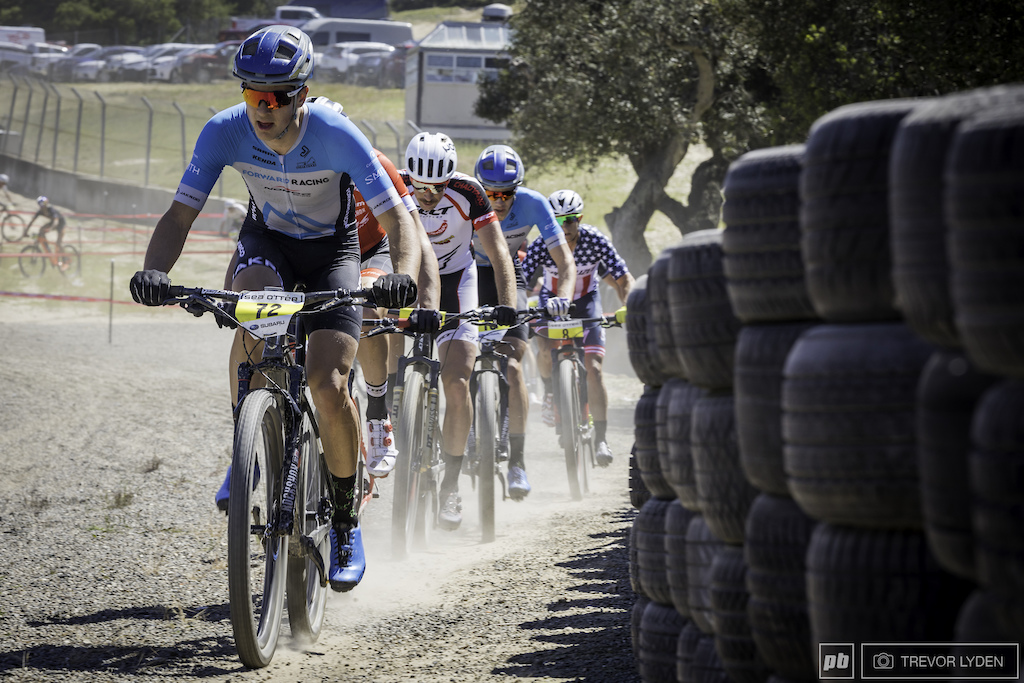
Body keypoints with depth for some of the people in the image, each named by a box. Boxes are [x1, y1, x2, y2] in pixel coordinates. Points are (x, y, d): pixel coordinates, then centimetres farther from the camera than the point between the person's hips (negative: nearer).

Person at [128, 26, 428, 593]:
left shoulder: (335, 135, -29)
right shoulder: (225, 131, -23)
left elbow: (397, 217, -30)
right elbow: (181, 213, -22)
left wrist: (404, 275, -50)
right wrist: (154, 271, -42)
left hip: (331, 251, -2)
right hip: (267, 241, 2)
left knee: (328, 386, -19)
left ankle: (345, 521, 1)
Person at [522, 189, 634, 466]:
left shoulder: (595, 241, -25)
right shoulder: (541, 246, -26)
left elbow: (624, 280, -24)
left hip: (586, 301, 0)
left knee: (593, 368, -14)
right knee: (547, 350, -28)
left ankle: (601, 438, -8)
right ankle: (549, 388, 7)